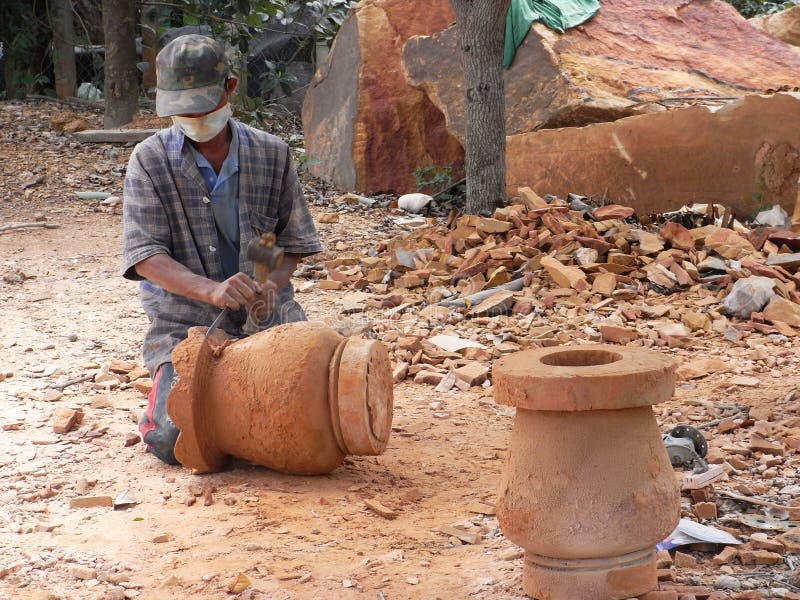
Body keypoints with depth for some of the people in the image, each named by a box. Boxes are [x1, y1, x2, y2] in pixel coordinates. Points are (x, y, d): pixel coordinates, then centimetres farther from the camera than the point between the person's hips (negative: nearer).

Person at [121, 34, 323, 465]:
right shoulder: (149, 161, -4)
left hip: (268, 316, 2)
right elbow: (146, 256, -12)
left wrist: (272, 286, -15)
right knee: (175, 441, -20)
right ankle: (167, 392, 18)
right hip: (187, 325, -2)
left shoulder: (272, 154, 4)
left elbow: (293, 240, 9)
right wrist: (211, 290, -30)